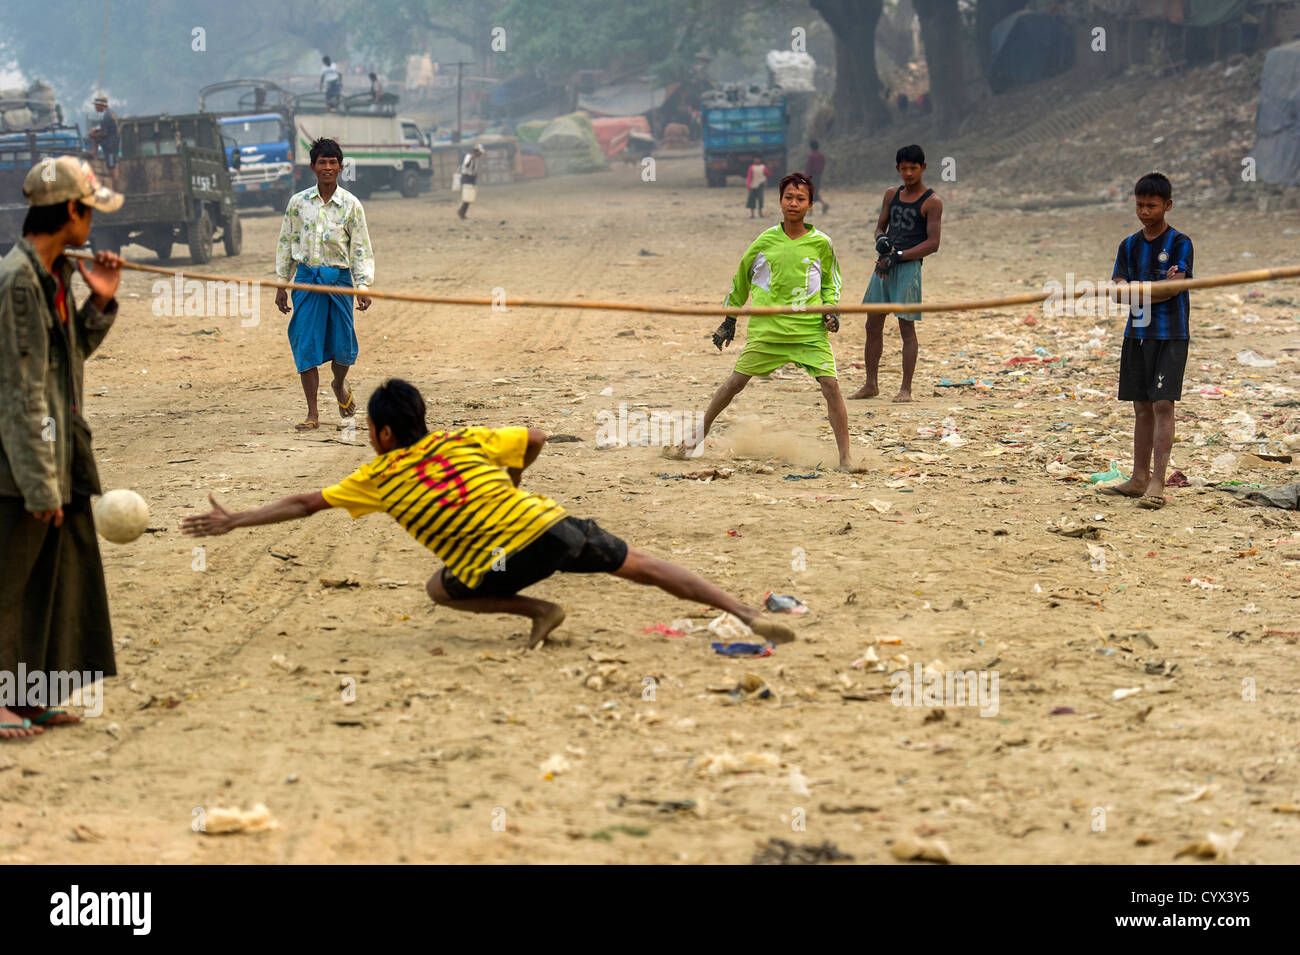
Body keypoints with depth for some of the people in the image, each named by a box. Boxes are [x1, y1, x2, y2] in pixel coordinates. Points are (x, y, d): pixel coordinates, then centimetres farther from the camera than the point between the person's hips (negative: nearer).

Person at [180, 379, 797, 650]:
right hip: (553, 522, 4)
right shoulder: (464, 441, 14)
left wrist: (232, 522, 16)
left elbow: (302, 505, 9)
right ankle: (751, 616, 3)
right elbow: (535, 439, 19)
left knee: (442, 588, 20)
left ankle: (540, 611, 7)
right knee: (639, 565, 12)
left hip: (514, 556, -4)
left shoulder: (379, 478, 6)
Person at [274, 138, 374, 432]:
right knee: (306, 346, -2)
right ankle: (312, 413, 4)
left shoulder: (351, 204, 0)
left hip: (339, 278, 0)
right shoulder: (298, 202, 2)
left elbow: (361, 248, 2)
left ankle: (340, 386, 35)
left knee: (343, 345, 1)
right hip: (306, 278, 1)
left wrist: (364, 286, -7)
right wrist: (282, 285, 7)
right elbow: (286, 242, 9)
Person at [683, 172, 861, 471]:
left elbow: (830, 282, 16)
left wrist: (830, 310, -1)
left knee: (830, 385, -12)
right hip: (767, 328, 1)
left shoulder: (821, 243, 0)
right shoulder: (765, 240, 1)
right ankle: (700, 434, 26)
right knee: (735, 382, 4)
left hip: (810, 330, -1)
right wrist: (730, 319, 17)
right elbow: (742, 278, 16)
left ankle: (845, 458, -6)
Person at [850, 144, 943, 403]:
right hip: (884, 265, 6)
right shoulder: (892, 194, 15)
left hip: (909, 266, -6)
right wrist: (881, 239, -4)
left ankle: (906, 389, -5)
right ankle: (871, 384, 17)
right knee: (873, 325, 8)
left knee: (907, 326, -8)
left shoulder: (932, 202, -4)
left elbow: (933, 244, -9)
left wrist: (898, 256, -16)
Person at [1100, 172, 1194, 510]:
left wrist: (1134, 292, -12)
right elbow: (1118, 289, 1)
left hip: (1170, 336, -5)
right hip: (1136, 333, 5)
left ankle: (1157, 484, -14)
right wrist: (1157, 288, -16)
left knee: (1162, 405, -11)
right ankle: (1139, 479, 15)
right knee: (1142, 408, 10)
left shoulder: (1179, 243, -4)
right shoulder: (1129, 246, 11)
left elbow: (1173, 288, -14)